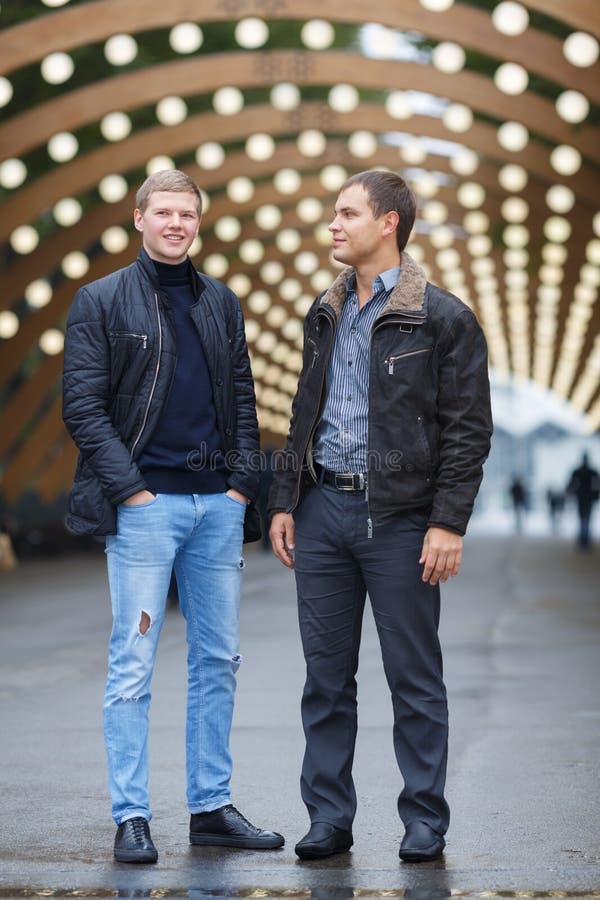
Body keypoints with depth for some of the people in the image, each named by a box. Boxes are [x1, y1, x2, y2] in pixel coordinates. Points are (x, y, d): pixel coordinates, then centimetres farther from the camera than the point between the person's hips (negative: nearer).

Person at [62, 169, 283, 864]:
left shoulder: (221, 303, 14)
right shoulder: (100, 302, 0)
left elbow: (242, 401, 15)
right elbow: (83, 408, -5)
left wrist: (242, 483, 2)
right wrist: (130, 488, -12)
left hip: (218, 503, 5)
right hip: (143, 505, -5)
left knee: (219, 662, 8)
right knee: (132, 665, -3)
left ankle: (211, 808, 18)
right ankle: (131, 818, 4)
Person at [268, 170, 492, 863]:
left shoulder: (443, 319, -5)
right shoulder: (325, 316, 14)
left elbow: (468, 429, -8)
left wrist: (448, 523, -14)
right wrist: (284, 501, 11)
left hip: (398, 516, -5)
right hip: (322, 510, 6)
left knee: (414, 678, 3)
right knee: (326, 675, 9)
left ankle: (425, 822, 14)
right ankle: (328, 818, 18)